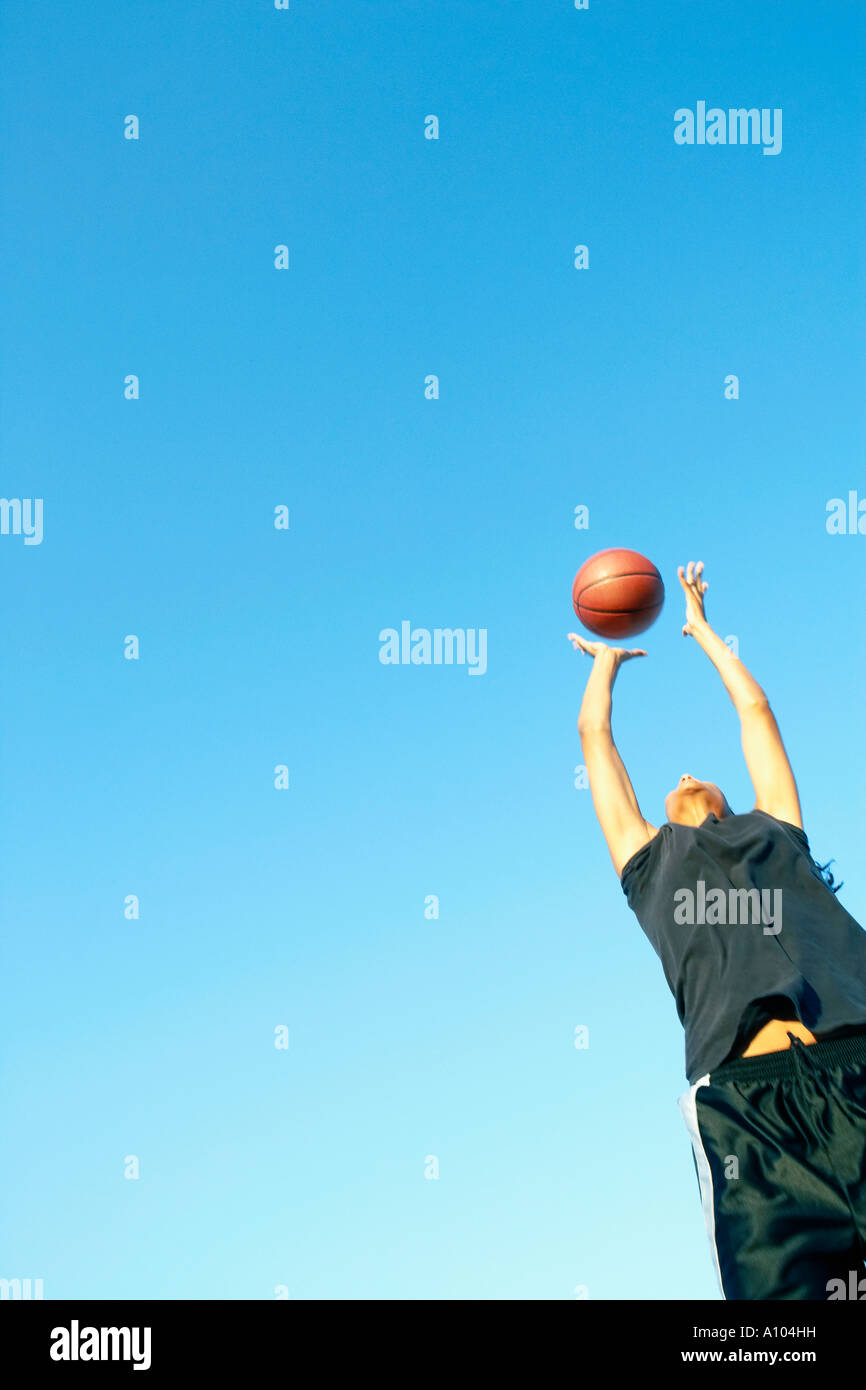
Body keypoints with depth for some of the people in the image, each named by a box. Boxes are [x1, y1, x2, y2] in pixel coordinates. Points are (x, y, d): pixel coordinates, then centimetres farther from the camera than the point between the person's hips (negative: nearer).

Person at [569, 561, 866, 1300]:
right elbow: (594, 730, 40)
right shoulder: (652, 858, 32)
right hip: (746, 1092, -1)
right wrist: (610, 655, 58)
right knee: (785, 1281, -16)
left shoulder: (775, 832, 34)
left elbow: (755, 708, 43)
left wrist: (701, 628, 57)